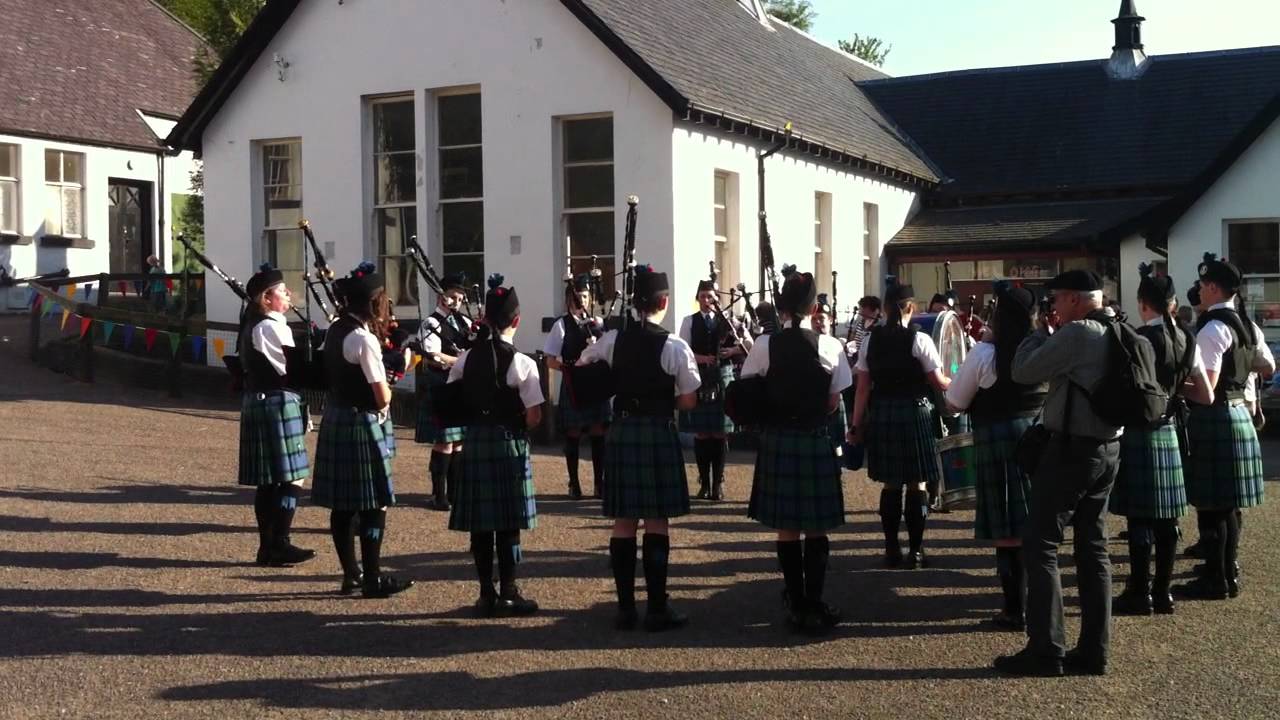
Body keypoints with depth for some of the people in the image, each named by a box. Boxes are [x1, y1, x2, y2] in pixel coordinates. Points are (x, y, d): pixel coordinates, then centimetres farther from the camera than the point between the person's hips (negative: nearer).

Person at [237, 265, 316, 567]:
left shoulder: (252, 326, 15)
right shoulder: (273, 327, -16)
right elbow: (294, 369, -17)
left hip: (257, 403, 10)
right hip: (278, 404, -10)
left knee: (268, 481, 13)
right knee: (292, 478, -6)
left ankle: (268, 546, 17)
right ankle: (280, 545, -3)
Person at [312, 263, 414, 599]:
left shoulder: (334, 330, 9)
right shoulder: (364, 338, -18)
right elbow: (382, 396, -18)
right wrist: (385, 397, 5)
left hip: (336, 420, 9)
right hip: (363, 424, -9)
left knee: (342, 504, 13)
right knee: (374, 505, -1)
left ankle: (351, 574, 22)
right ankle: (373, 579, 4)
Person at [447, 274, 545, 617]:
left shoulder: (465, 359, 0)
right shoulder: (522, 363, -11)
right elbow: (534, 416, -12)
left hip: (474, 442, 4)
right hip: (509, 444, -4)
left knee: (480, 522, 9)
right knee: (508, 523, 3)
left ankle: (486, 593, 16)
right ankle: (508, 593, 7)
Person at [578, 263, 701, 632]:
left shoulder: (613, 340, 1)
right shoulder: (675, 346, -10)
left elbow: (582, 364, 18)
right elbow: (688, 401, -6)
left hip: (621, 432, 4)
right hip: (659, 433, -4)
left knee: (624, 522, 7)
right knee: (657, 522, 1)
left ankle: (625, 608, 11)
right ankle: (657, 609, 4)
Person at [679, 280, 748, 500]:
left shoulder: (726, 320, 7)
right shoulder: (689, 322, 5)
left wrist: (732, 350, -12)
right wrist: (700, 358, -18)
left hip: (722, 378, 1)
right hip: (698, 379, -1)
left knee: (720, 433, 2)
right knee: (701, 433, 3)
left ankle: (718, 482, 10)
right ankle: (704, 482, 12)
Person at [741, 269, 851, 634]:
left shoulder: (764, 346, -6)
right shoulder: (830, 346, -7)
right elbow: (834, 402, -1)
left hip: (777, 440, 1)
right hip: (816, 441, -1)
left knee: (786, 529, 10)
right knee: (816, 529, 8)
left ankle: (796, 604, 17)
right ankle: (813, 606, 8)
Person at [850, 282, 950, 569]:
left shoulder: (870, 340, 2)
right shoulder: (919, 340, -9)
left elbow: (863, 387, 2)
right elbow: (939, 383, -5)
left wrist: (857, 426, 7)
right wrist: (956, 382, 17)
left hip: (880, 415, 4)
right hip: (914, 413, -4)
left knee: (890, 484, 12)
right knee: (917, 484, 5)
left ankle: (891, 549, 15)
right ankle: (915, 550, 7)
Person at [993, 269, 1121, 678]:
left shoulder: (1076, 333, -16)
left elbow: (1023, 372, -13)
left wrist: (1041, 331, 1)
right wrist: (1050, 335, 12)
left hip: (1071, 449, -9)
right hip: (1107, 448, 9)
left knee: (1040, 545, -5)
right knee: (1092, 548, 11)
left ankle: (1046, 649, -6)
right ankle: (1094, 650, 14)